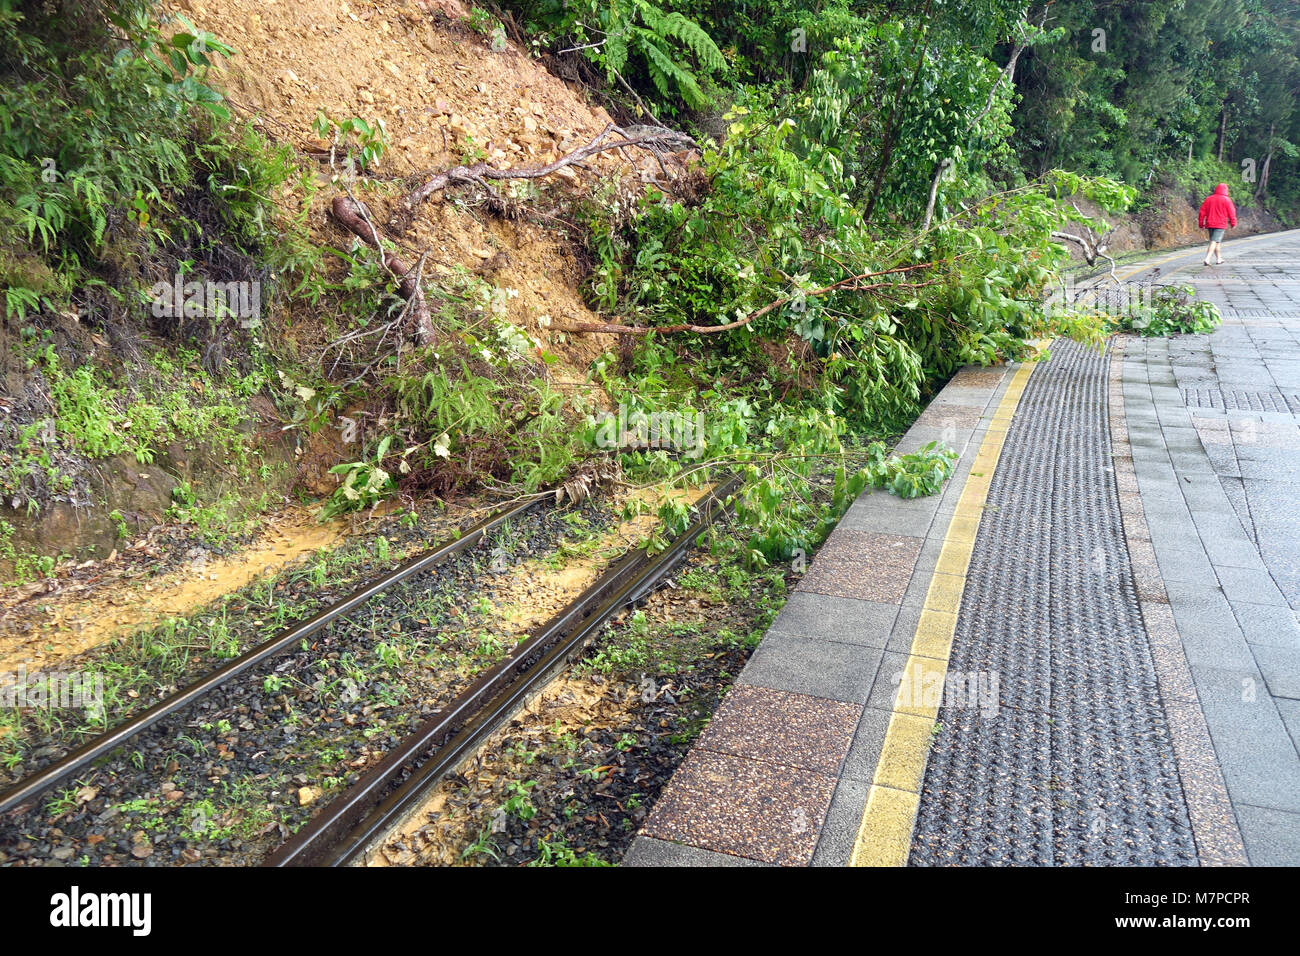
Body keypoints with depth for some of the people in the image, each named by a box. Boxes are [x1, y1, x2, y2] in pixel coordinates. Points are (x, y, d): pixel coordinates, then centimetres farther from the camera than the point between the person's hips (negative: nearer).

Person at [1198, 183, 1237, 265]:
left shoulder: (1208, 199, 8)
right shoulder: (1226, 200, -5)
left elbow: (1202, 212, 8)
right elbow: (1231, 212, -4)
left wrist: (1202, 224, 13)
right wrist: (1233, 223, 4)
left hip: (1210, 224, 5)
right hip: (1220, 224, -5)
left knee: (1217, 242, 17)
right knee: (1214, 241, -9)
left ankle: (1219, 259, 24)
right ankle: (1207, 259, -23)